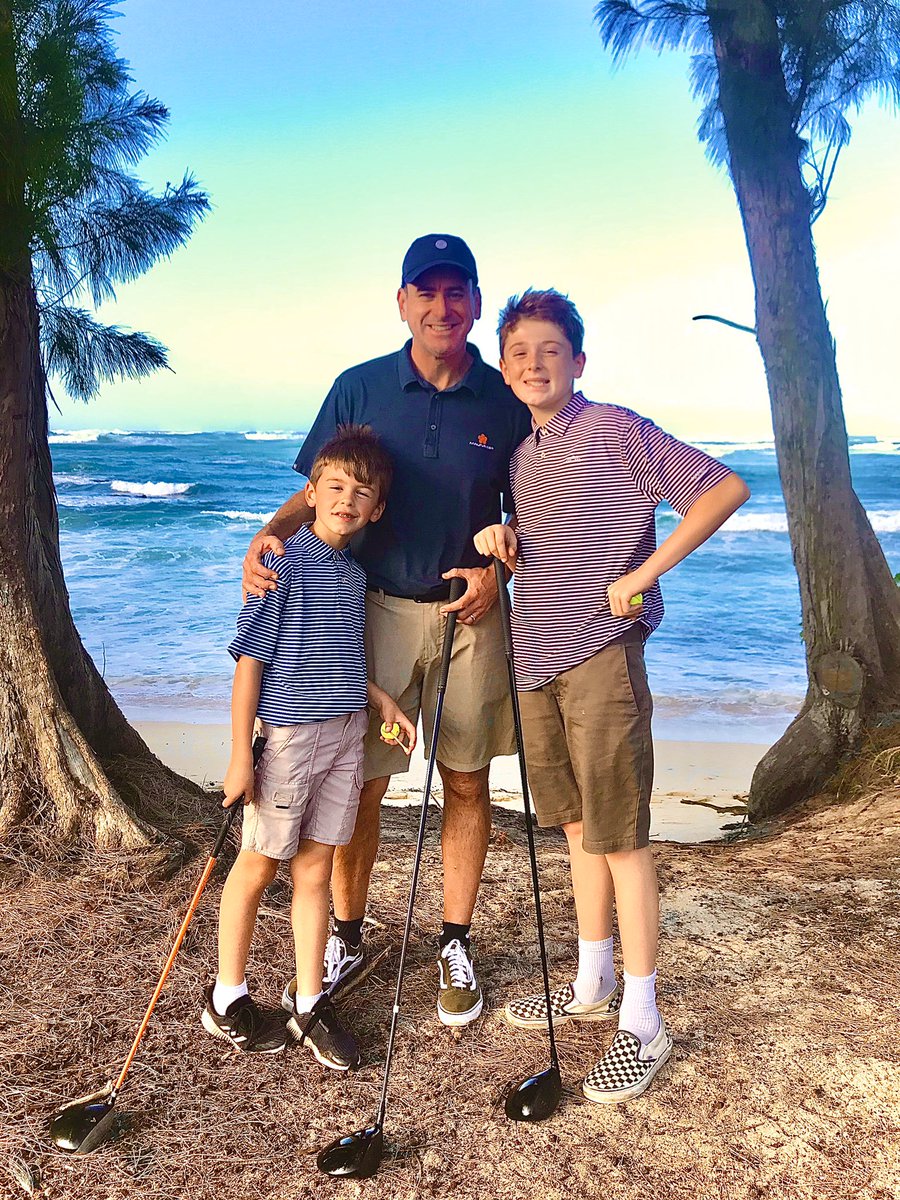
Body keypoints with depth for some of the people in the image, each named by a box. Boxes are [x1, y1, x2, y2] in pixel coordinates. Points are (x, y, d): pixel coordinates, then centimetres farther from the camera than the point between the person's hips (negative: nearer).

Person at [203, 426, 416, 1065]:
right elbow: (250, 660, -12)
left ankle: (311, 1004, 23)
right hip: (287, 735, -6)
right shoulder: (286, 564, -11)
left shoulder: (355, 573, 10)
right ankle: (228, 998, 26)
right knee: (258, 865, 8)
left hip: (345, 735, 6)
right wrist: (241, 755, -14)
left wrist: (385, 701, 9)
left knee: (316, 868, 12)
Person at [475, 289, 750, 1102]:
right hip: (537, 660, 8)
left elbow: (725, 488, -15)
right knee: (577, 826, 17)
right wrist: (492, 536, 3)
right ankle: (592, 986, 33)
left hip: (602, 656, -7)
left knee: (620, 837, 0)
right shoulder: (520, 453, 14)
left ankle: (643, 1024, 14)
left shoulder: (615, 430, -8)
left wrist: (644, 574, -18)